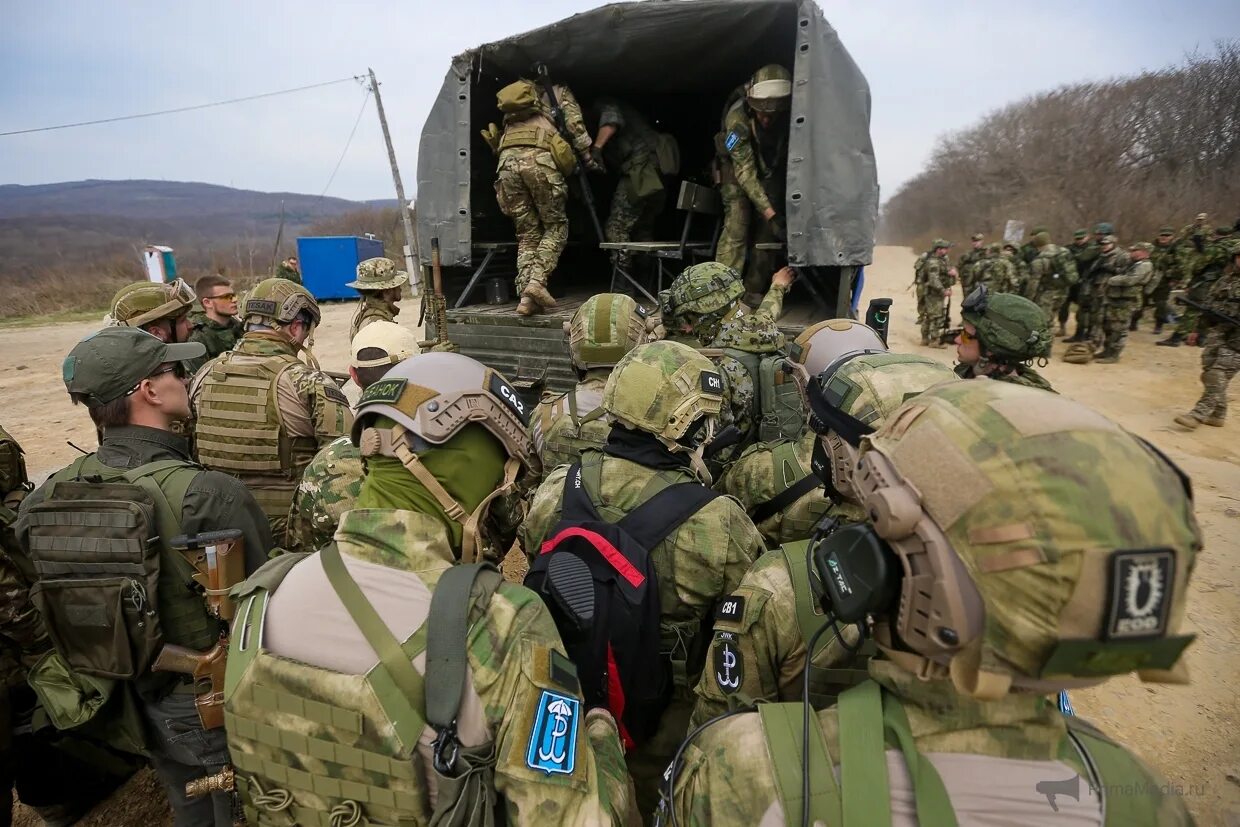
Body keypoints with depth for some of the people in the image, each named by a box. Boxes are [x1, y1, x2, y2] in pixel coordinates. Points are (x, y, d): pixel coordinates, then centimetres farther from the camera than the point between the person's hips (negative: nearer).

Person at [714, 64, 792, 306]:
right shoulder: (738, 117, -32)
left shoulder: (790, 115, -26)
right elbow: (745, 171, -31)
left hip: (772, 167, 3)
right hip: (738, 164, -3)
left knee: (766, 230, -6)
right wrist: (771, 214, -35)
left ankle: (753, 294, 2)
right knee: (737, 221, -18)